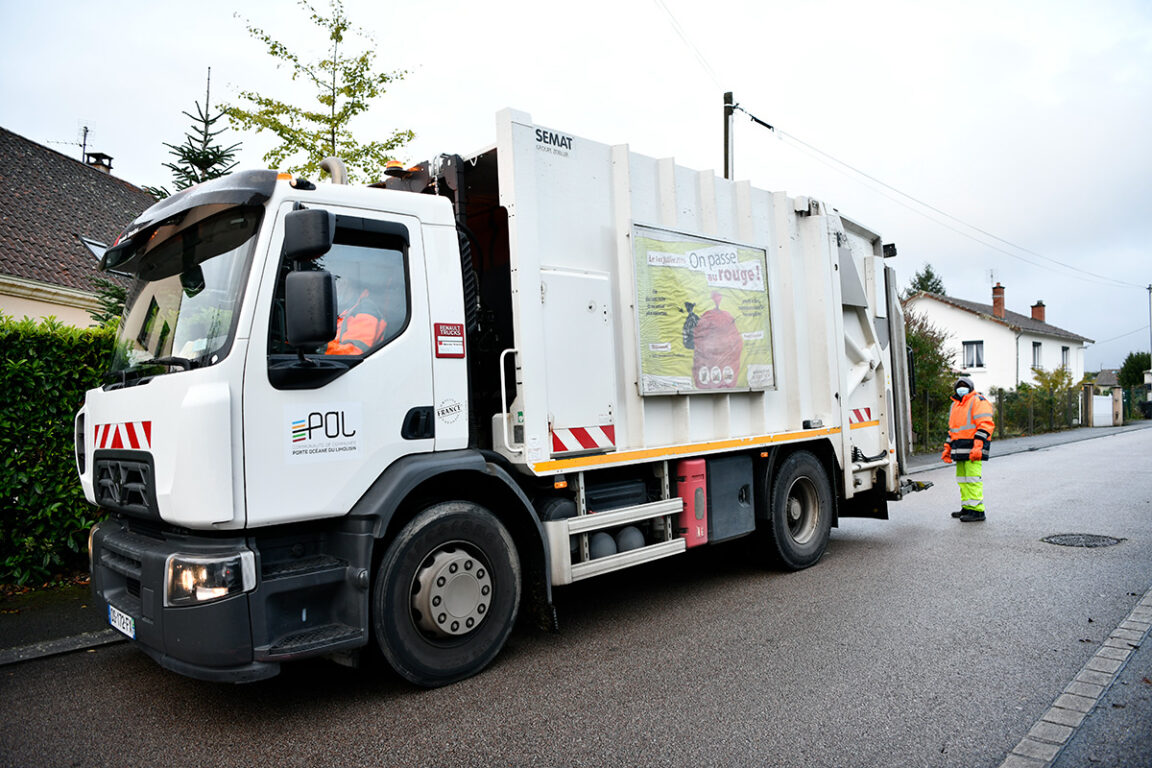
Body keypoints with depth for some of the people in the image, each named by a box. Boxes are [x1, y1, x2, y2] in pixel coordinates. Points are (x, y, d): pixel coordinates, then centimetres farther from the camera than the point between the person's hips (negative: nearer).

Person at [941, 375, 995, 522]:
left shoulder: (978, 401, -3)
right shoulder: (955, 404, 23)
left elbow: (985, 425, -13)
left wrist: (978, 446, -23)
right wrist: (947, 448, 22)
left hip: (973, 448, -9)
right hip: (960, 449, 9)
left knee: (973, 478, -11)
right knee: (962, 479, 11)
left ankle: (977, 510, -10)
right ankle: (967, 507, 18)